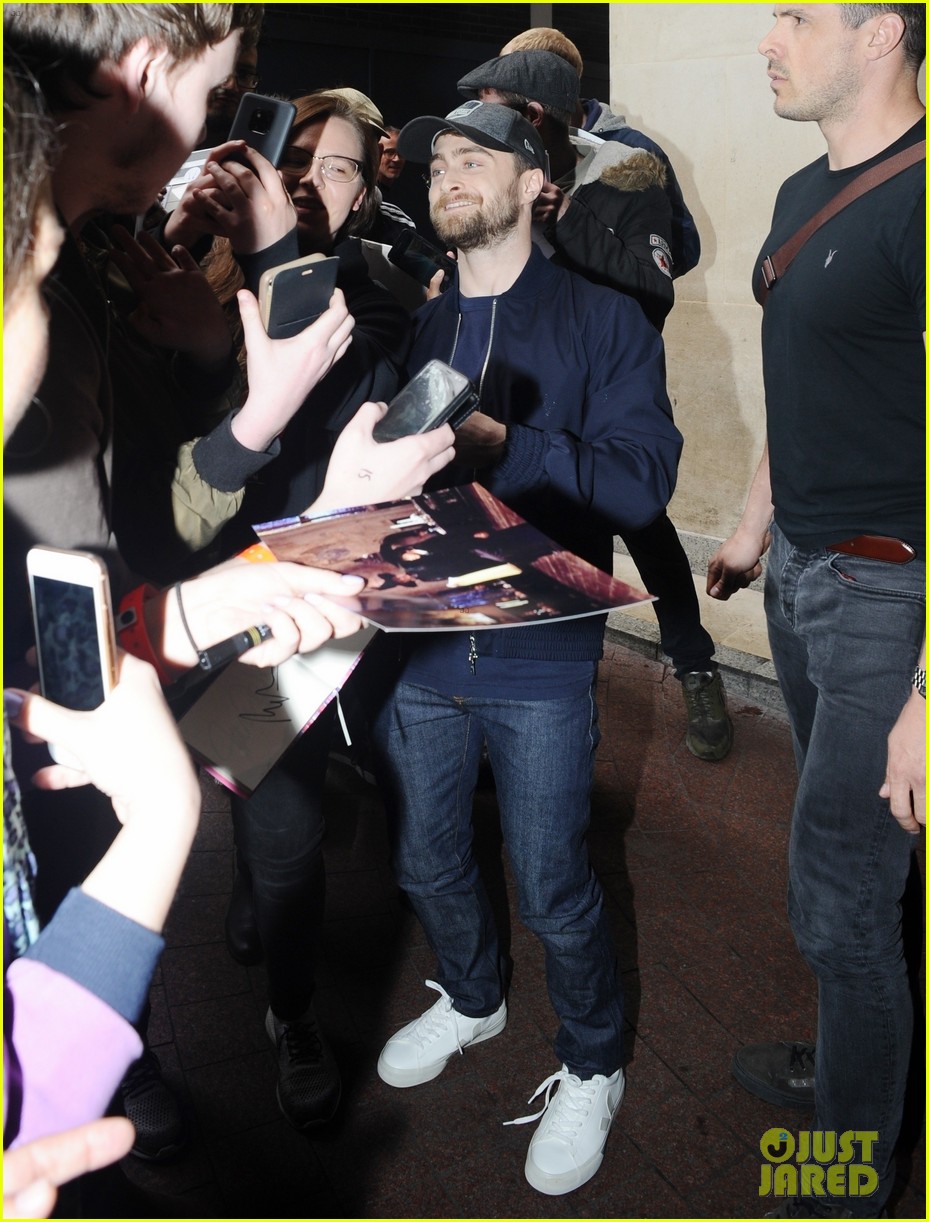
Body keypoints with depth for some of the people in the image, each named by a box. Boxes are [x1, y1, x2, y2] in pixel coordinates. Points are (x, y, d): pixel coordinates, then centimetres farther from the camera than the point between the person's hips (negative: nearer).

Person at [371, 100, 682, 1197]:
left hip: (539, 655, -4)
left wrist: (501, 443, -25)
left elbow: (640, 479, -14)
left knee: (552, 888, 5)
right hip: (419, 646, 5)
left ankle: (591, 1067, 34)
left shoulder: (603, 321, -3)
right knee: (424, 862, 19)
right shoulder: (414, 328, 10)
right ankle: (472, 999, 49)